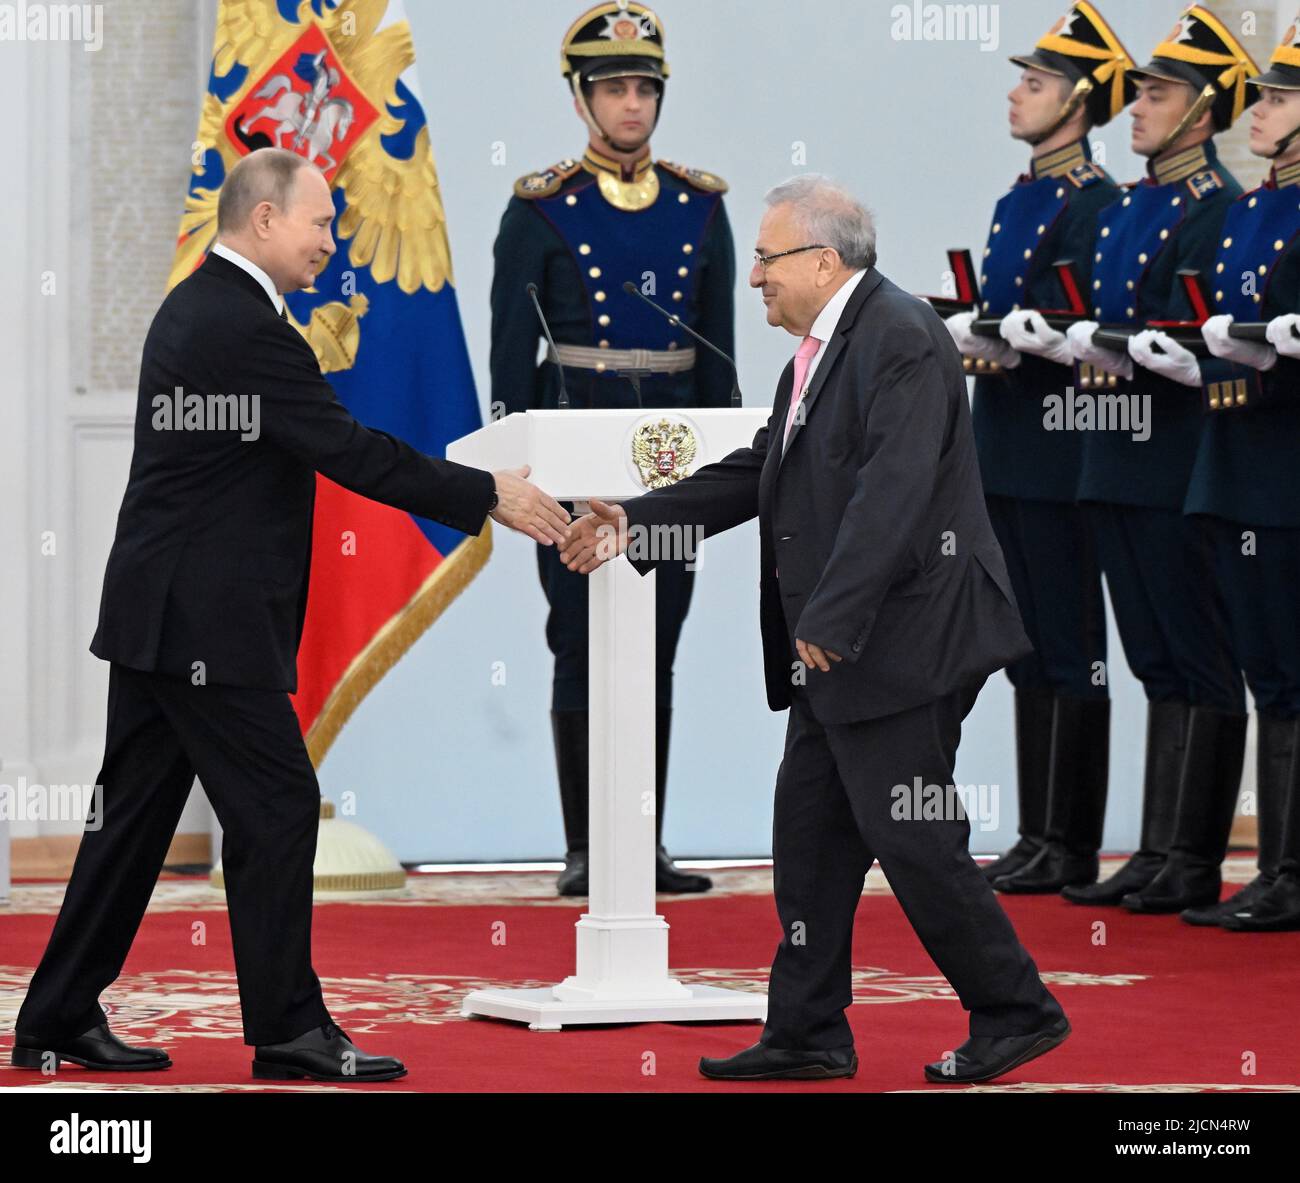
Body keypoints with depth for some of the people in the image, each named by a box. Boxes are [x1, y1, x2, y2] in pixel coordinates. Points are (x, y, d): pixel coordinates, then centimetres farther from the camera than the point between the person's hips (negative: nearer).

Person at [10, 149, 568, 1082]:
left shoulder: (197, 307, 15)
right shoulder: (243, 326, -18)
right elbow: (347, 450, -20)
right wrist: (488, 497, -14)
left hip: (159, 613, 10)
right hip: (207, 620, -10)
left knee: (135, 814, 12)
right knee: (277, 807, -4)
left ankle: (59, 1023, 15)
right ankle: (289, 1031, 0)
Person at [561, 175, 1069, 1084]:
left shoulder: (900, 338, -16)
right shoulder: (821, 346, 16)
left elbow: (895, 489, -24)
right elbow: (762, 471, 22)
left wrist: (830, 617, -26)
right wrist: (638, 521, 18)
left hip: (901, 640, -10)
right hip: (836, 647, 10)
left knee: (911, 838, -6)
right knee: (810, 832, 11)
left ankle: (1017, 1011, 5)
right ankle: (807, 1035, 18)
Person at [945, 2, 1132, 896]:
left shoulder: (1094, 201, -11)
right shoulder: (1019, 201, 18)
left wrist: (1008, 346, -25)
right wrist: (965, 335, 3)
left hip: (1059, 448, -9)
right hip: (1006, 452, 9)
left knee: (1069, 653, -4)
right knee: (1030, 653, 11)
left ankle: (1071, 848, -1)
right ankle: (1040, 840, 16)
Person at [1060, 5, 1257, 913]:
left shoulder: (1222, 210, -9)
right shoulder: (1126, 210, 18)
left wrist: (1119, 353, -22)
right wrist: (1076, 341, -1)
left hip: (1181, 467, -9)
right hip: (1120, 462, 9)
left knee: (1198, 665, -4)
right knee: (1158, 661, 11)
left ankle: (1194, 864, -1)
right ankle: (1158, 855, 15)